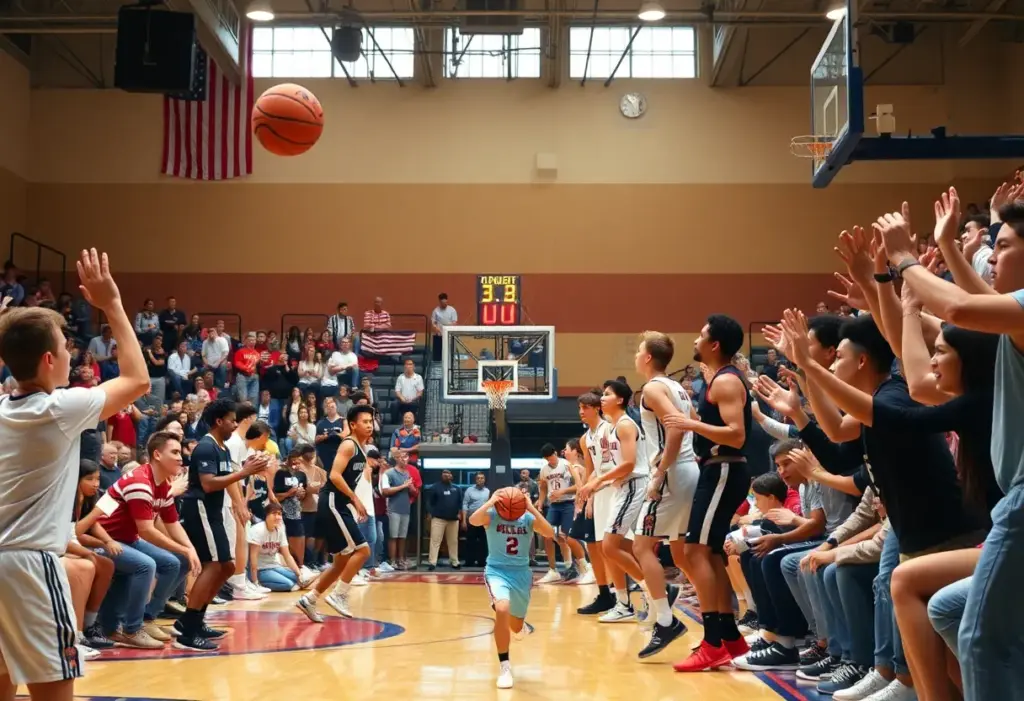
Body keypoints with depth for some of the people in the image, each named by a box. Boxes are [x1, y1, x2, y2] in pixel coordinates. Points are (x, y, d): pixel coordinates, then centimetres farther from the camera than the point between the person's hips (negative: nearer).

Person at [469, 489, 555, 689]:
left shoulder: (528, 518, -8)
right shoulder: (492, 515, -13)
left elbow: (550, 533, -25)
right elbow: (473, 520, -34)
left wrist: (532, 508, -29)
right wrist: (491, 501, -34)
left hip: (521, 573, 3)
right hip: (497, 571, -3)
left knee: (517, 629, 16)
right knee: (502, 609, -33)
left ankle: (520, 625, 60)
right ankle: (505, 667, -18)